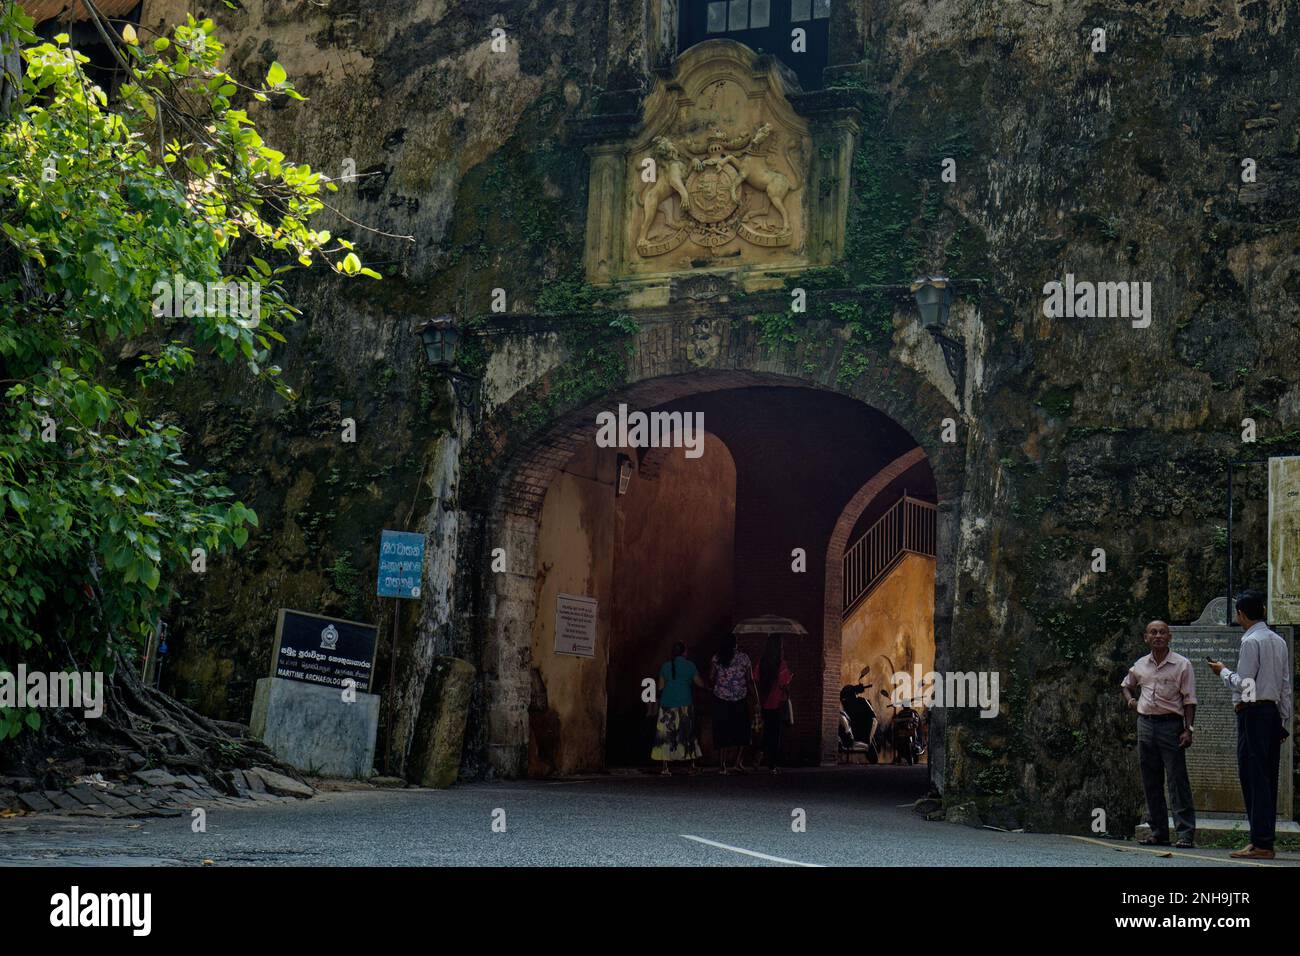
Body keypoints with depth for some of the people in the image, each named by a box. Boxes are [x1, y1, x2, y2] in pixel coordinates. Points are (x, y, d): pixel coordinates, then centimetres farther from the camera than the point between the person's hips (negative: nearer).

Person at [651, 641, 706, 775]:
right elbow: (700, 683, 8)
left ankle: (665, 768, -5)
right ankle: (693, 766, 16)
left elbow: (661, 686, 9)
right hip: (684, 704, -1)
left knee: (666, 735, 1)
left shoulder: (666, 666, 6)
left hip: (667, 703, 1)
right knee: (687, 734, 10)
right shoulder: (689, 666, 0)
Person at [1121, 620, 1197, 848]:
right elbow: (1127, 684, 31)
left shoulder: (1182, 664, -2)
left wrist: (1188, 729, -12)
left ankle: (1186, 833, -10)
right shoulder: (1140, 665, 11)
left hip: (1171, 724, -5)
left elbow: (1189, 699, -4)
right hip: (1145, 724, 5)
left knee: (1177, 779, -9)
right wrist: (1129, 699, 11)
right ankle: (1158, 832, 13)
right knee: (1150, 781, 7)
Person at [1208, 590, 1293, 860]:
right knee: (1268, 779, 10)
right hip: (1274, 711, 9)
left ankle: (1260, 844, -9)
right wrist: (1285, 723, 19)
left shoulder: (1251, 641, -12)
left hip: (1252, 713, -9)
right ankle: (1265, 840, 13)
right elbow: (1286, 686, 16)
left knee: (1254, 777, -7)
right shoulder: (1279, 641, 14)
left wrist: (1223, 671, 2)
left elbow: (1243, 685, -16)